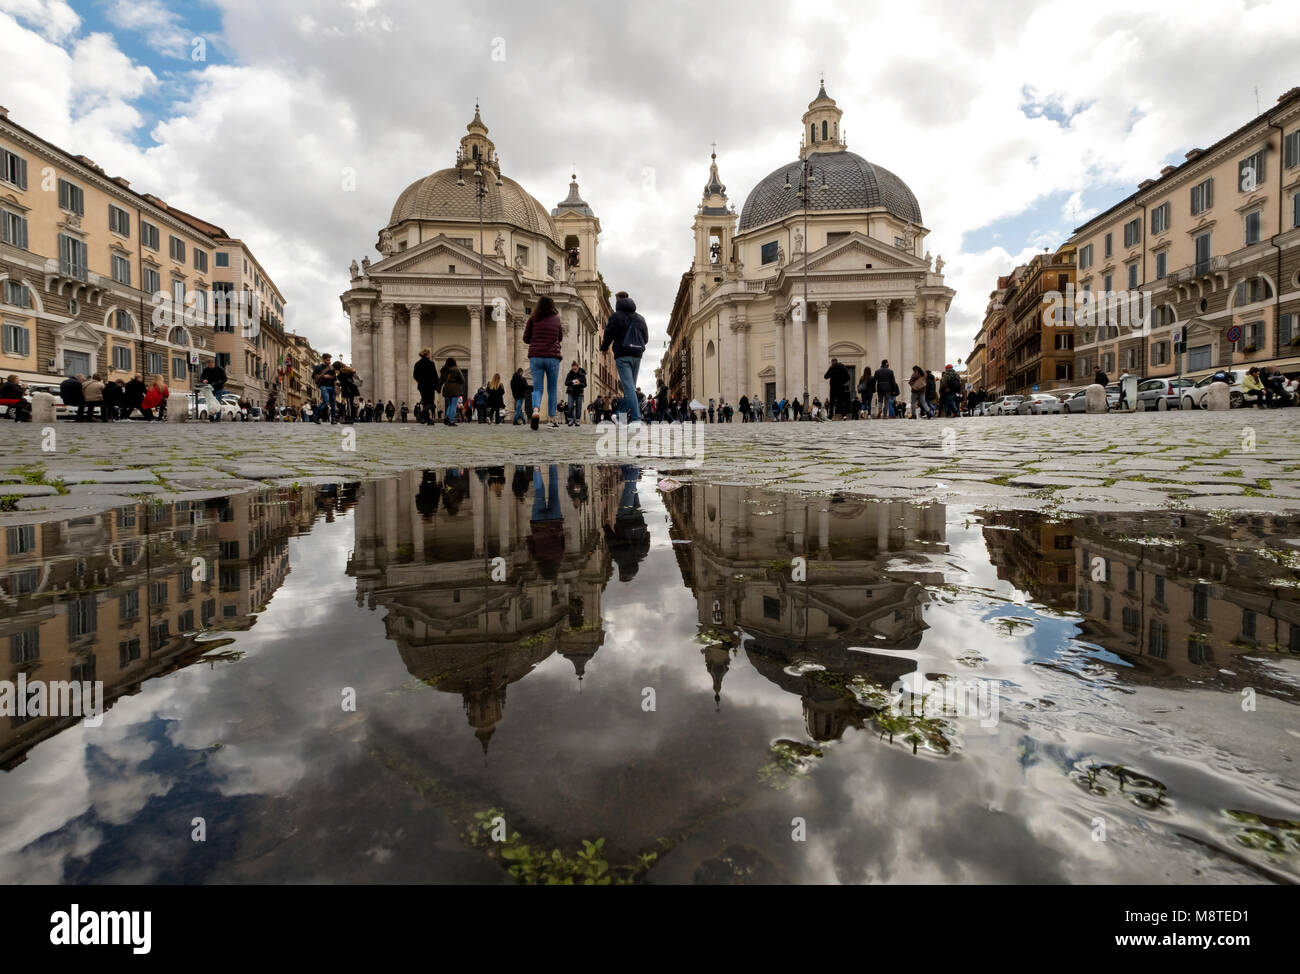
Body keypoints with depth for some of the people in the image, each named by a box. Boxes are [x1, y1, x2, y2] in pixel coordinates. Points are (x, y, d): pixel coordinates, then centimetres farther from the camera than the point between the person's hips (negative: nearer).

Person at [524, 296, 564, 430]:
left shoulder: (532, 319, 4)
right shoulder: (557, 320, 6)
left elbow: (526, 339, 7)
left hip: (535, 357, 0)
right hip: (552, 357, 0)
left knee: (537, 388, 4)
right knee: (552, 390, 9)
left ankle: (535, 411, -24)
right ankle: (551, 420, 10)